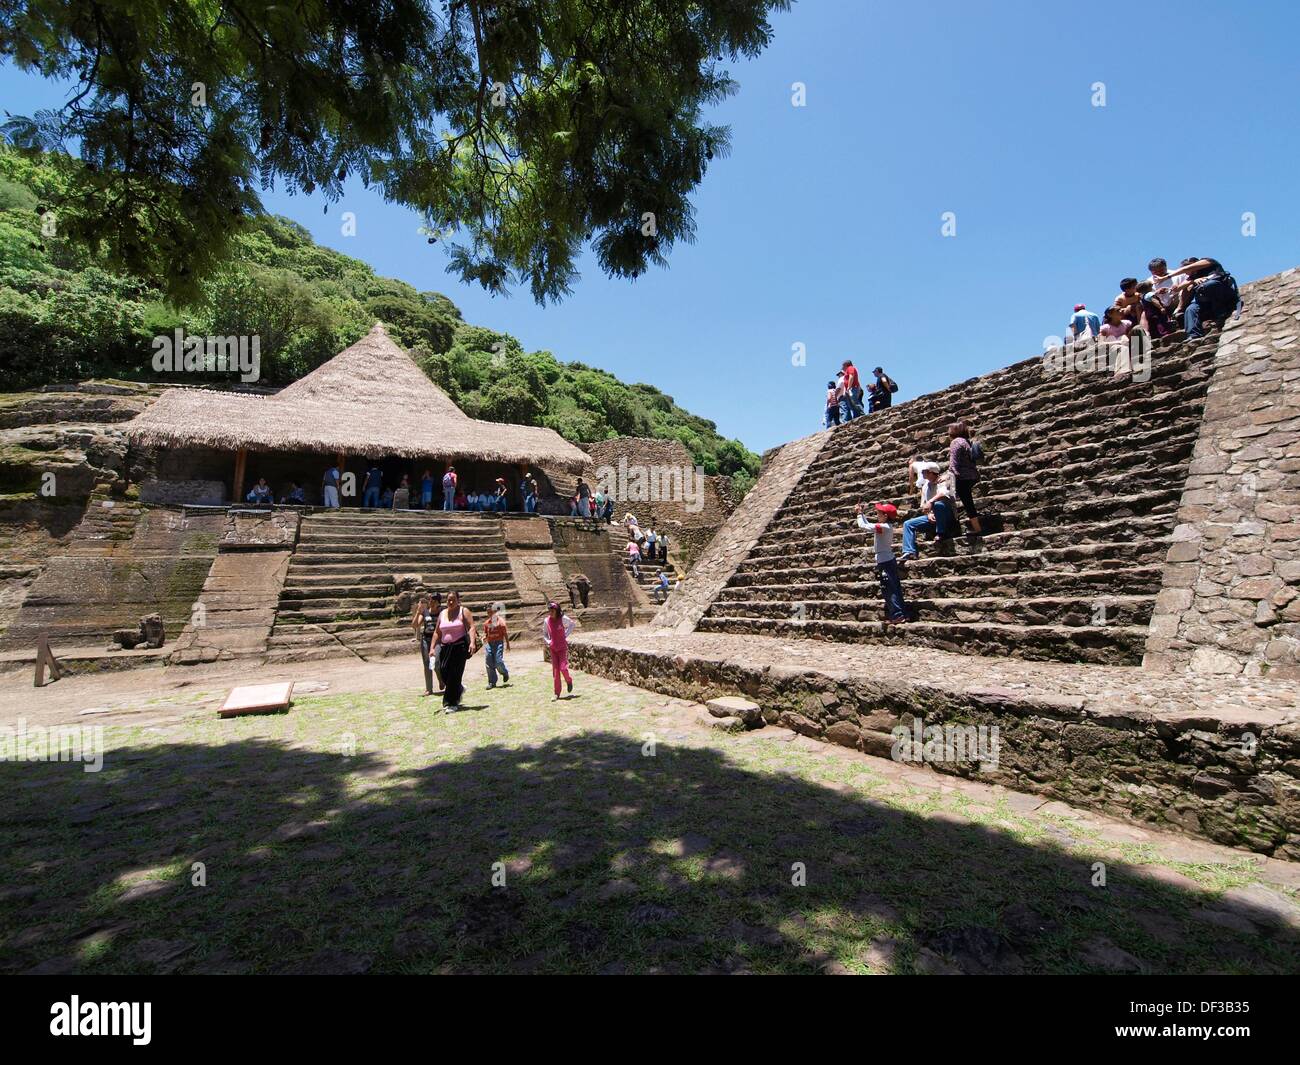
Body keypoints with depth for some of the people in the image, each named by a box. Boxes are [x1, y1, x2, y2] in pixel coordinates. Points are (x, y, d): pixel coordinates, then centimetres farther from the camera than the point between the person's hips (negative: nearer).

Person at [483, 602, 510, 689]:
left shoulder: (500, 620, -3)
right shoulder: (486, 622, 9)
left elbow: (505, 633, -1)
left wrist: (507, 644, -1)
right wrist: (484, 638, -3)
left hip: (498, 643, -5)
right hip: (489, 643, 5)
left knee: (498, 662, -12)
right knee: (489, 664, 2)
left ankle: (505, 673, 20)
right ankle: (492, 682, 12)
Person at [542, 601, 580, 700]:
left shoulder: (562, 619, -9)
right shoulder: (547, 621, -2)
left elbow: (573, 624, 8)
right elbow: (544, 633, 13)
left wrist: (566, 634, 0)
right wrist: (547, 641, -4)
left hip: (562, 647, -2)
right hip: (552, 648, 2)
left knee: (563, 668, -11)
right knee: (555, 670, 2)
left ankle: (569, 681, 22)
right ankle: (557, 693, 9)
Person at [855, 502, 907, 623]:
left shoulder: (883, 527, -19)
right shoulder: (887, 526, 9)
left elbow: (863, 525, -19)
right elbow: (868, 525, 19)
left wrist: (859, 514, -4)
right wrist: (862, 514, 16)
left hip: (885, 563, -9)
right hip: (889, 561, 9)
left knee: (889, 590, -5)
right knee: (895, 589, 12)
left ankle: (897, 615, -4)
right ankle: (901, 614, 16)